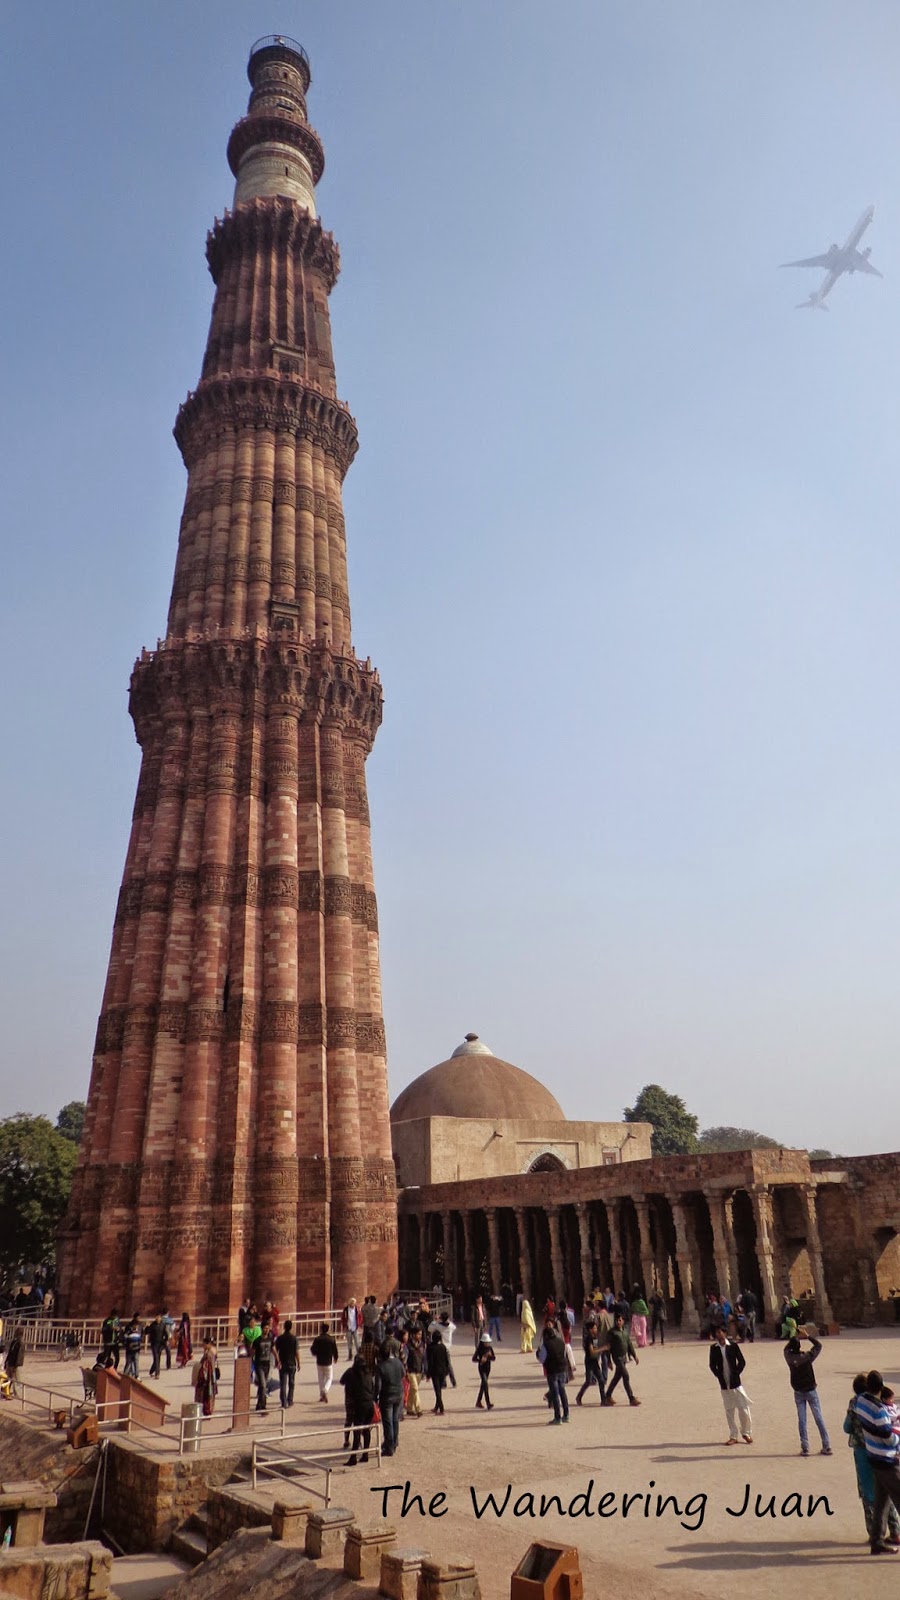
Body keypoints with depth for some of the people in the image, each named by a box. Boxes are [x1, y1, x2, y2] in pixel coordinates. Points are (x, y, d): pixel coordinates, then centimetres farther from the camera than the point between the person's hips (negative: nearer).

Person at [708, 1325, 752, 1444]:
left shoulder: (733, 1345, -5)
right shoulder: (713, 1348, -1)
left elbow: (742, 1362, -1)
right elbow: (712, 1365, 6)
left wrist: (736, 1374, -7)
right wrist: (719, 1376, -5)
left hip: (736, 1382, -2)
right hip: (724, 1384, 2)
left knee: (743, 1408, -1)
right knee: (729, 1411, 7)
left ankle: (746, 1433, 17)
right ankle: (733, 1436, 17)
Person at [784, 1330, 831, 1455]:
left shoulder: (789, 1357, -10)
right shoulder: (807, 1356, -17)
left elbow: (786, 1348, 14)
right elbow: (818, 1345, -3)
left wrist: (795, 1337, 11)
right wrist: (808, 1336, 3)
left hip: (798, 1393, 1)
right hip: (811, 1391, -1)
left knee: (802, 1420, 6)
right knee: (819, 1418, 7)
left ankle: (805, 1448, 5)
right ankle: (827, 1446, 10)